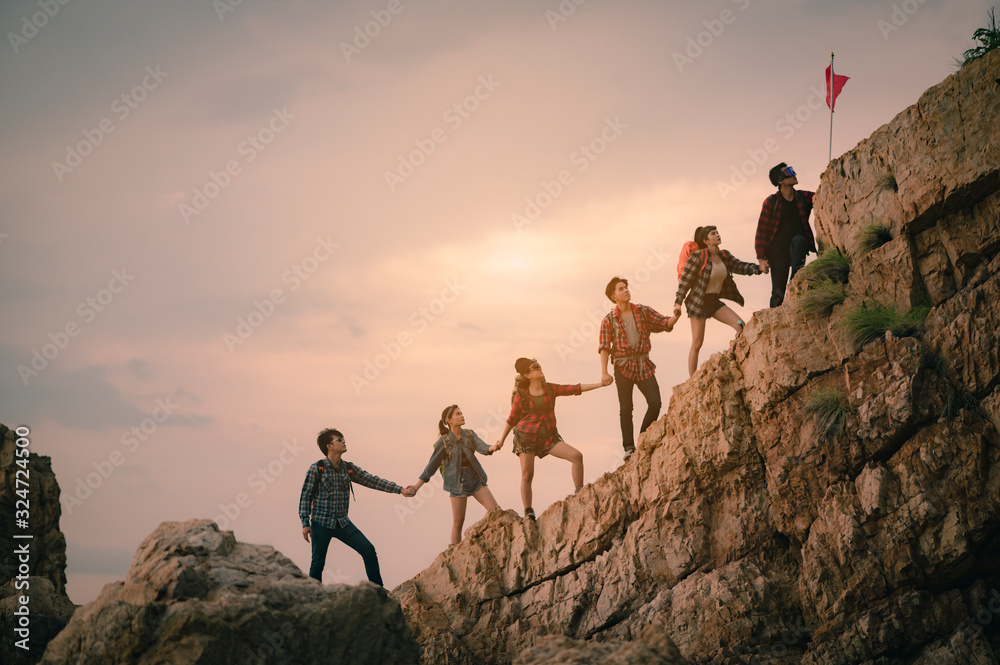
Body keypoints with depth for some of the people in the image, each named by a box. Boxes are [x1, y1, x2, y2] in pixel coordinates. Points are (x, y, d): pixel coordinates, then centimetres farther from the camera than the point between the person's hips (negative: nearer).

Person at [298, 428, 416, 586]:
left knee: (368, 550, -4)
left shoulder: (349, 468, 7)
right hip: (321, 523, -4)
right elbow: (306, 496, -4)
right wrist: (305, 523, -10)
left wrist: (400, 489, -5)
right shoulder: (316, 469, -6)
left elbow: (372, 481, 3)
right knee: (318, 563, -2)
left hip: (343, 523, 4)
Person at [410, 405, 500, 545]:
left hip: (475, 479, 4)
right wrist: (418, 485, -5)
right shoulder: (443, 441, -5)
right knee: (458, 521, -1)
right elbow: (432, 464, -1)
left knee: (495, 510, -7)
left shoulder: (470, 434, 5)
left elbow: (482, 448, -10)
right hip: (458, 481, -4)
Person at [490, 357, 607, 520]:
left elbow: (575, 389, 4)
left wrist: (600, 384, -2)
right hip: (526, 436, -3)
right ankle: (528, 512, 1)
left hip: (548, 436, 3)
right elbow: (512, 419, 6)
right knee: (527, 475, -8)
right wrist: (501, 441, 6)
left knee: (577, 456, -13)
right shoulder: (521, 394, -2)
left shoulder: (550, 388, 6)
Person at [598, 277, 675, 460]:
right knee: (626, 409, 0)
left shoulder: (643, 311, 6)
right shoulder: (609, 320, -1)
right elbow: (604, 347, -3)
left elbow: (665, 324, 5)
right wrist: (604, 372, -12)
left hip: (643, 364, 2)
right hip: (623, 366, -2)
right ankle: (629, 447, 6)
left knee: (655, 403, -7)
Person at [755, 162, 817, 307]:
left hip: (798, 247, 1)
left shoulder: (803, 197, 6)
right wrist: (761, 259, -7)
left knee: (798, 240, -34)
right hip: (778, 252, -1)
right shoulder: (771, 202, -3)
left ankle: (795, 278, -30)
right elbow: (761, 230, -2)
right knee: (778, 293, -5)